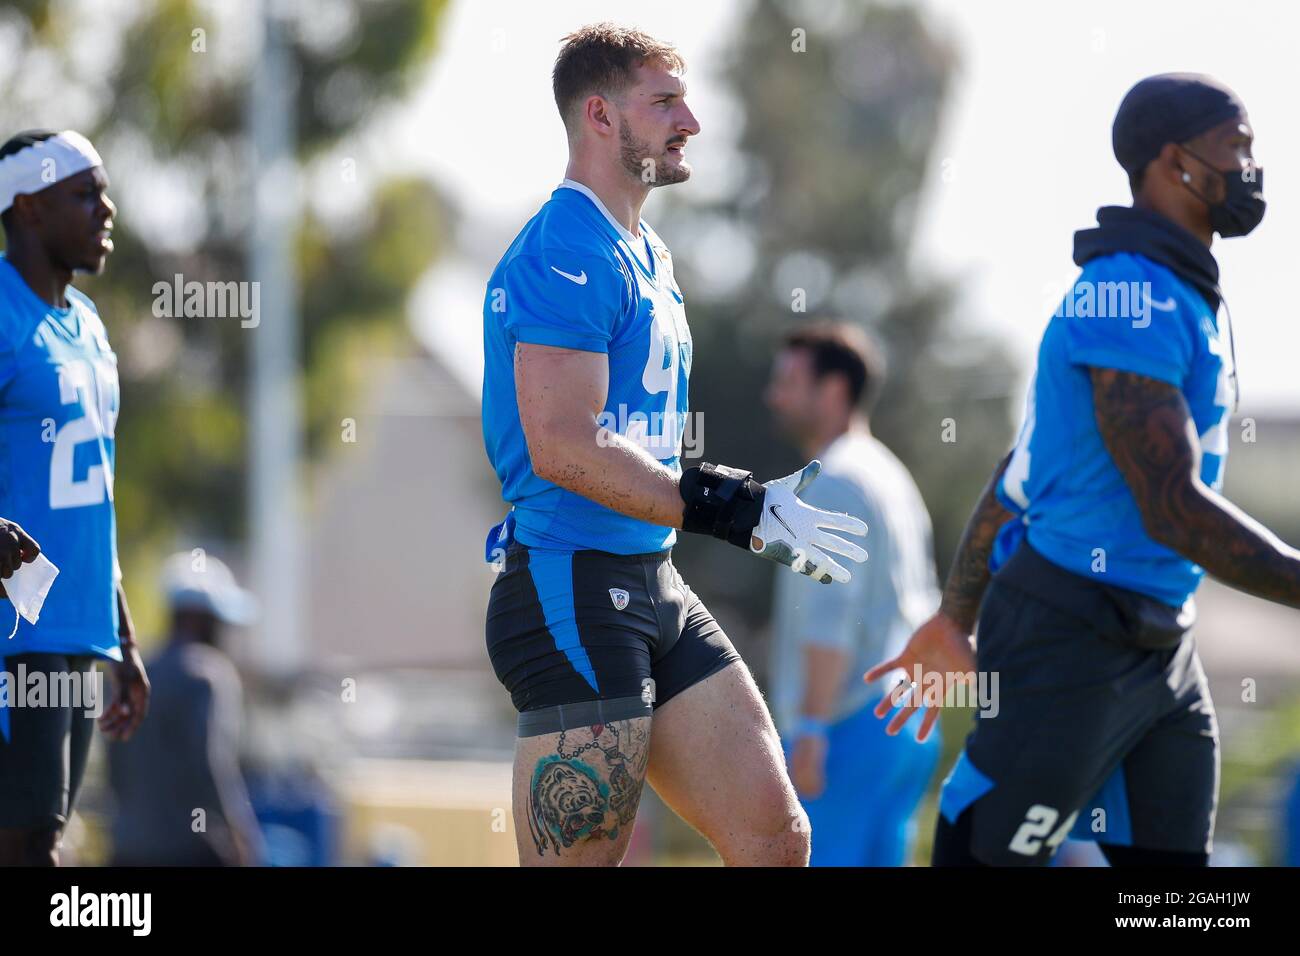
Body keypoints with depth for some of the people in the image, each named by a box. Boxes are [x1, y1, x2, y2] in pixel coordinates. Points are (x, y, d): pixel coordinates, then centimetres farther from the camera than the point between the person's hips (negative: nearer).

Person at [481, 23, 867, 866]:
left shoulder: (644, 253, 19)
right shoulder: (568, 253, -13)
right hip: (573, 596, -10)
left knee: (776, 839, 4)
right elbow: (563, 449, -22)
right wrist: (733, 511, -21)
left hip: (654, 591, 10)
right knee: (580, 860, -8)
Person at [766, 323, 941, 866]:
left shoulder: (834, 482, -10)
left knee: (815, 860, -11)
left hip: (851, 724, -10)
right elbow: (924, 610, 24)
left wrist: (810, 728, -22)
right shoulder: (891, 477, 21)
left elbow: (830, 618, -19)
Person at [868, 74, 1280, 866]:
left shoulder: (1177, 298, 15)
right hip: (1070, 643, -10)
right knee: (988, 853, -5)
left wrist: (955, 619, 22)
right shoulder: (1132, 301, -17)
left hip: (1157, 647, 10)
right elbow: (1174, 508, -24)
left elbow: (1018, 472, 20)